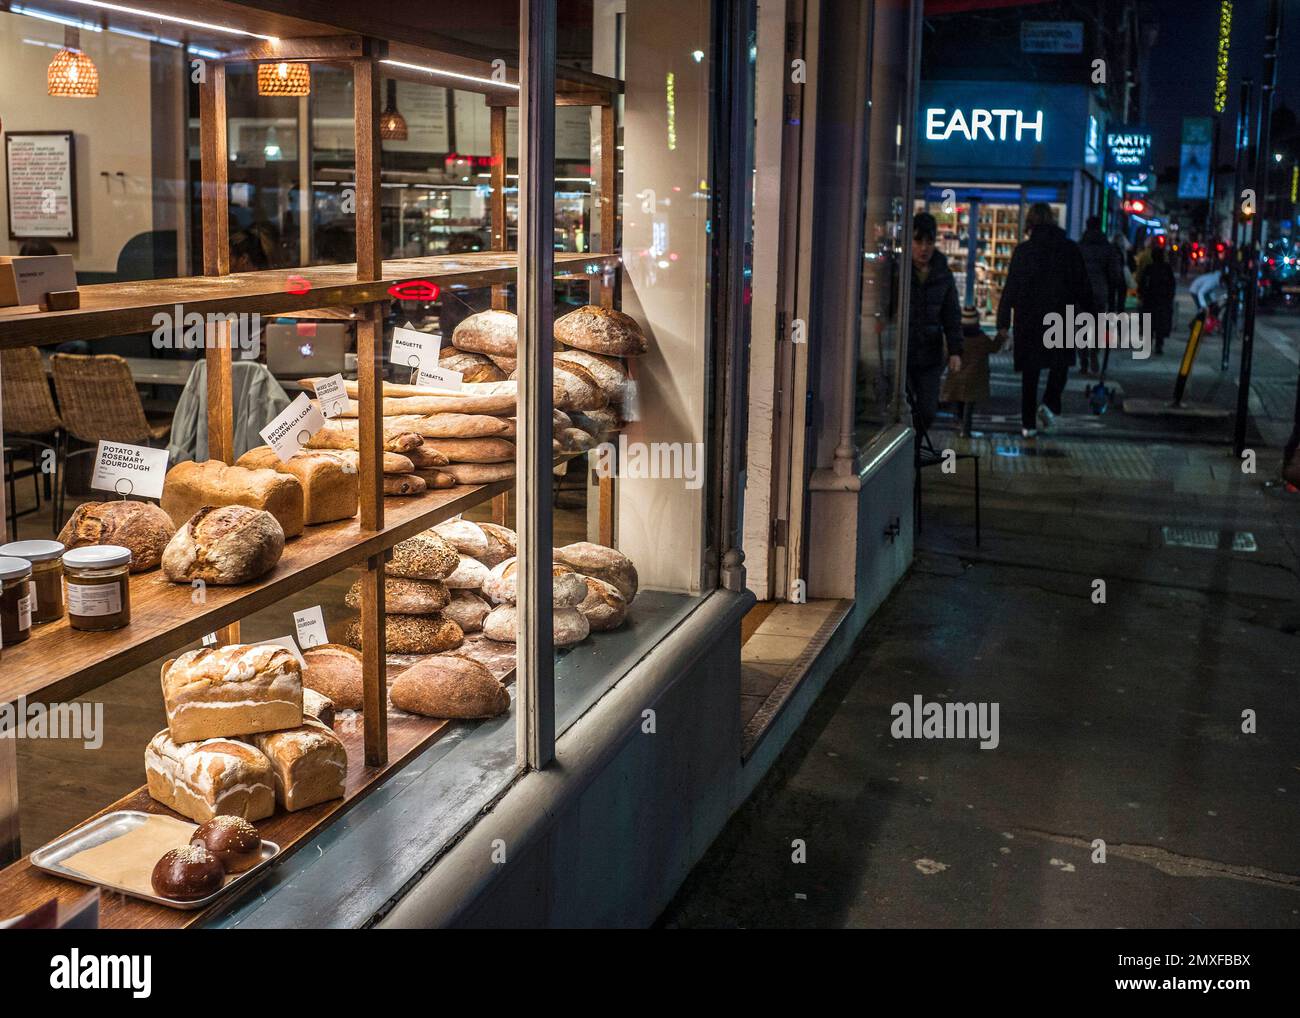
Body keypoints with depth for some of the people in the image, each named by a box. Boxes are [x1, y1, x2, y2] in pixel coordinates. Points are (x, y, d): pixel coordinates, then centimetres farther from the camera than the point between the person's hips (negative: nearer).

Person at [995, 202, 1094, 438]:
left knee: (1030, 372, 9)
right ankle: (1049, 404, -4)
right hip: (1061, 318, 0)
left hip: (1028, 321, 0)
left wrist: (1003, 323, -2)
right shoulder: (1070, 249, -1)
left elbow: (1010, 289, -5)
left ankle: (1028, 424, 10)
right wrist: (1089, 315, 13)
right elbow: (1083, 287, 3)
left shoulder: (1023, 250, -5)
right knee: (1060, 364, 20)